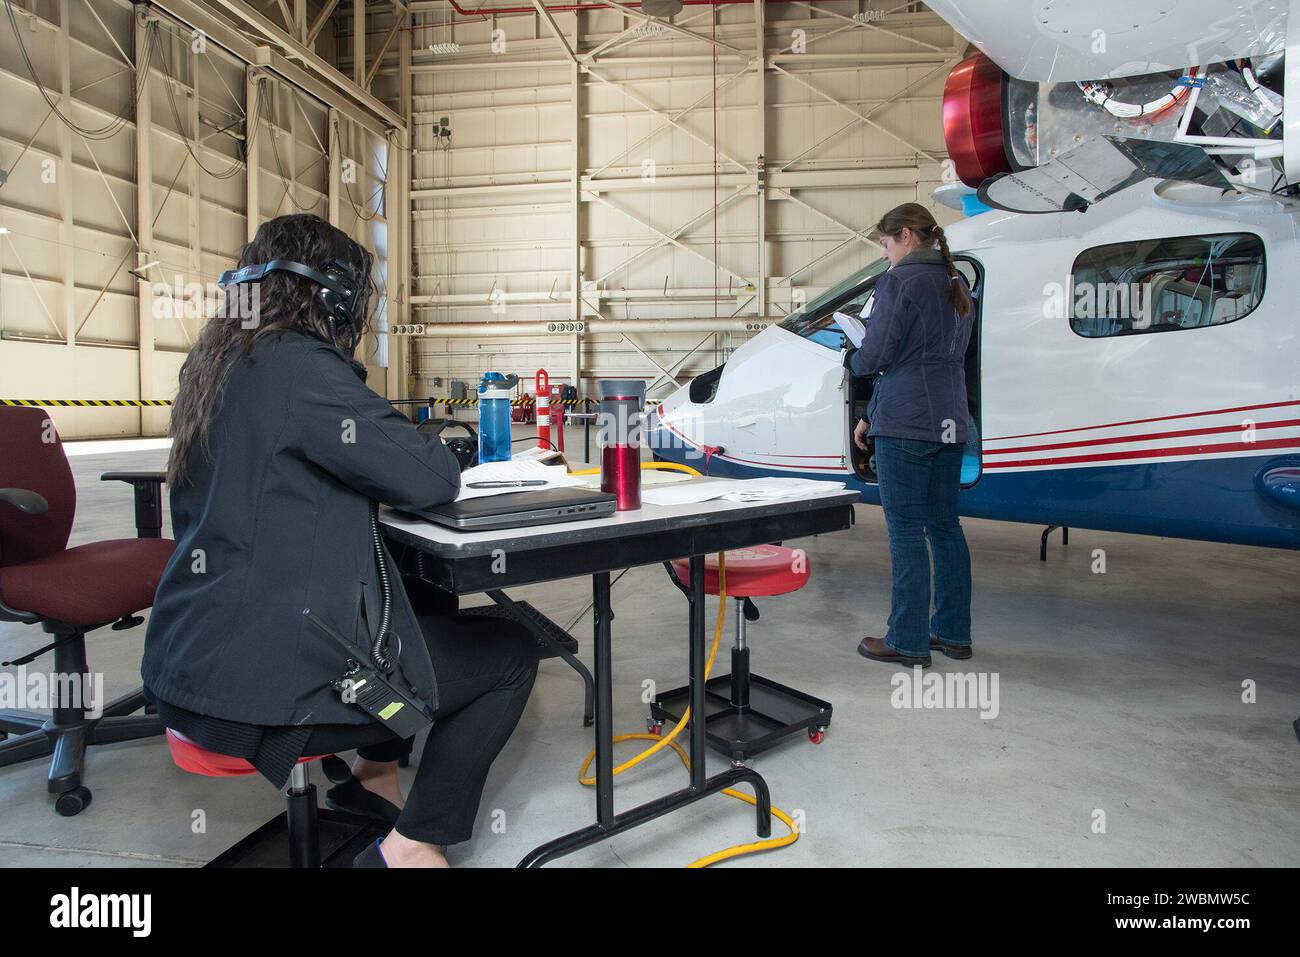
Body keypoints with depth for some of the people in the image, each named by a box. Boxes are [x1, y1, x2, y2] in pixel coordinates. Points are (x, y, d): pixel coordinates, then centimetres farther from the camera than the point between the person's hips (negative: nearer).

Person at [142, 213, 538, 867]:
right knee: (510, 653, 3)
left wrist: (386, 469, 7)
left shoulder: (215, 365, 10)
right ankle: (409, 847, 11)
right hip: (260, 680, -10)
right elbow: (429, 479, -20)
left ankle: (374, 777, 34)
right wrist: (435, 461, 4)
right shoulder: (301, 366, -18)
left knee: (418, 604, 29)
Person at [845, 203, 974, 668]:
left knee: (906, 530, -3)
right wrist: (871, 416, 19)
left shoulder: (899, 281, -9)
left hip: (905, 425, -9)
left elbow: (876, 355, -14)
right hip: (950, 423, 9)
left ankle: (908, 641, 4)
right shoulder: (956, 285, 19)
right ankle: (952, 632, 23)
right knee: (944, 525, 13)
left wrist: (850, 359, 11)